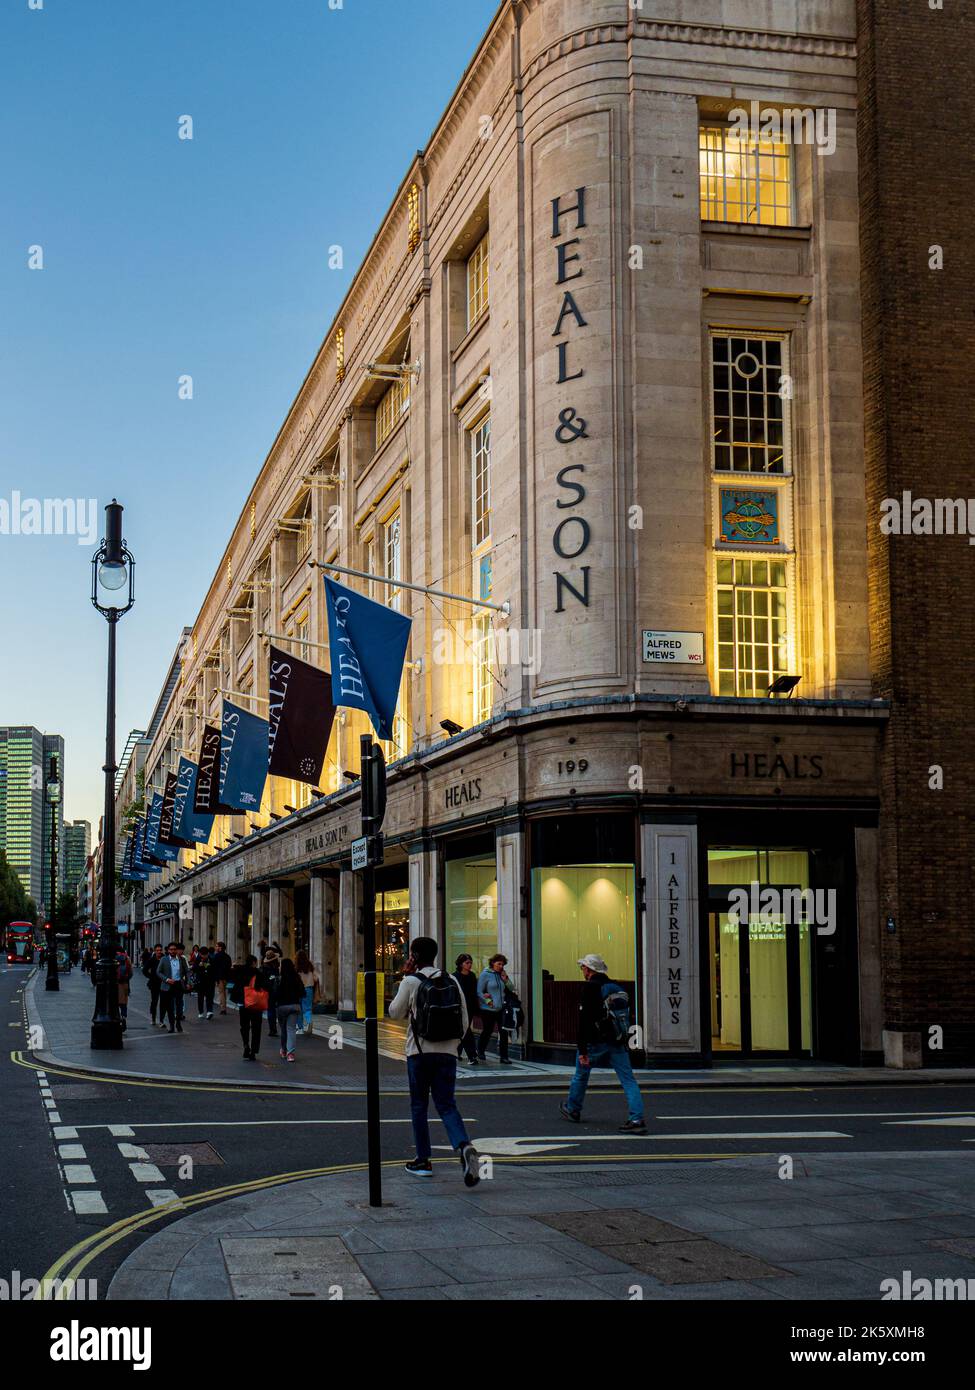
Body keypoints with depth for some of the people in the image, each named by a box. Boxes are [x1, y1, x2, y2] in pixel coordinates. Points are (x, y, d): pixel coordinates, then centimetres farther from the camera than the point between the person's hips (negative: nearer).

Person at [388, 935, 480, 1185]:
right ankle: (464, 1146, -22)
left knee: (419, 1106, 11)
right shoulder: (452, 981, 5)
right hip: (448, 1052, 3)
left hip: (420, 1052, -3)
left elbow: (395, 1012, 4)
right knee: (447, 1105, 4)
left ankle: (423, 1161, 16)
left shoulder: (411, 982, -8)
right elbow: (464, 1019, 6)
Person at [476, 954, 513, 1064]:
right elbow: (479, 992, -8)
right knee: (487, 1031, 8)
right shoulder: (485, 974, -6)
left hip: (501, 1008, 5)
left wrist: (505, 979, -2)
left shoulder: (501, 974, 10)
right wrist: (488, 1001, -14)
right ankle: (480, 1051, 33)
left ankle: (503, 1057, 4)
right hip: (488, 1009, -5)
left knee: (503, 1032, -2)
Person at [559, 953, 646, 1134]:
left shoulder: (590, 987, -12)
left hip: (597, 1043, -5)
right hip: (619, 1042, 6)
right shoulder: (617, 987, 12)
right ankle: (637, 1118, -14)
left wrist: (582, 1050, -19)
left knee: (581, 1074, 17)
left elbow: (585, 1020, -19)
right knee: (628, 1080, -1)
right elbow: (625, 1016, 19)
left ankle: (572, 1110, 34)